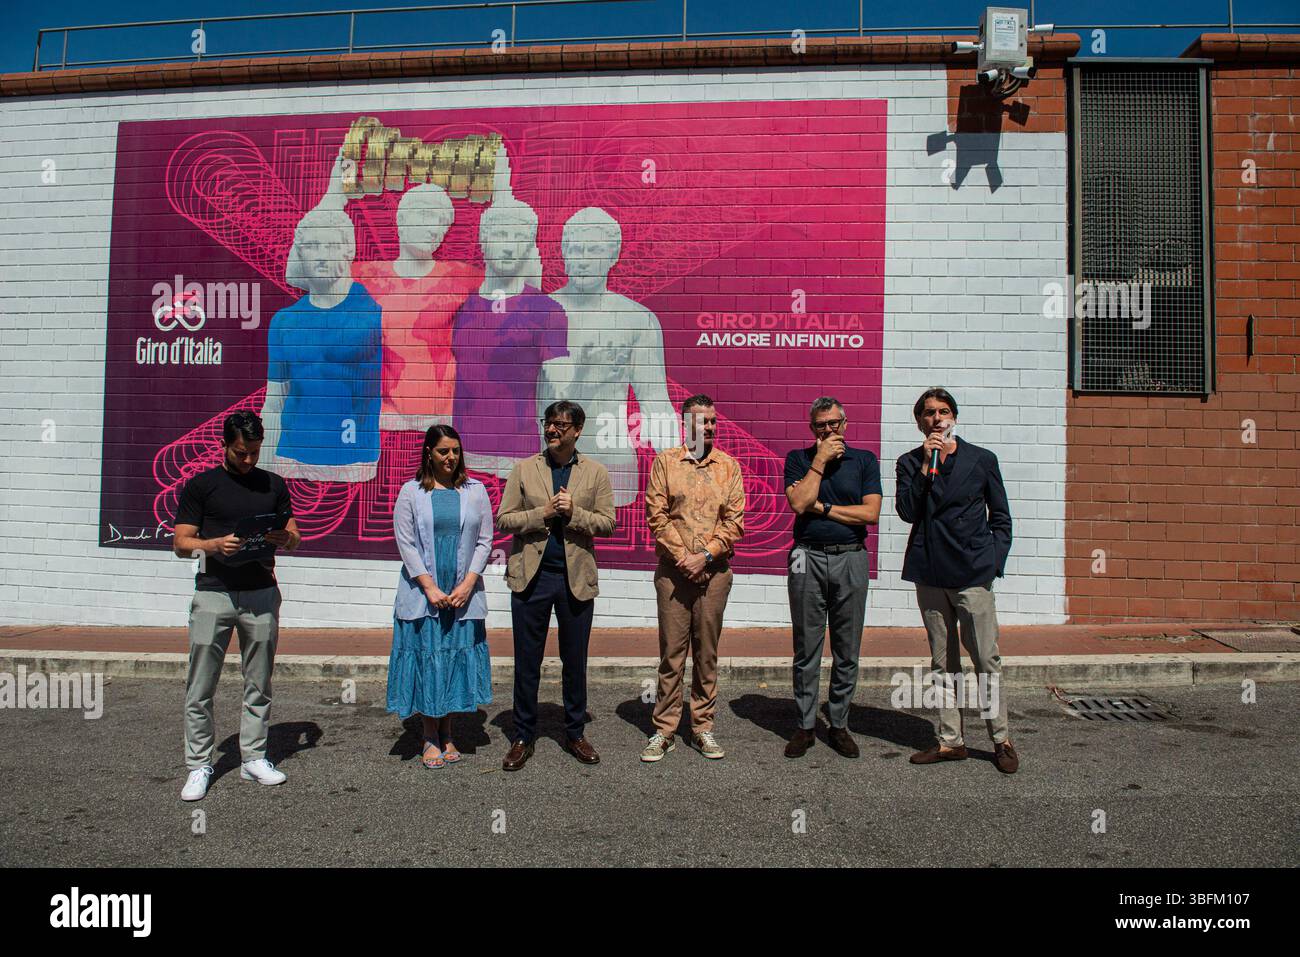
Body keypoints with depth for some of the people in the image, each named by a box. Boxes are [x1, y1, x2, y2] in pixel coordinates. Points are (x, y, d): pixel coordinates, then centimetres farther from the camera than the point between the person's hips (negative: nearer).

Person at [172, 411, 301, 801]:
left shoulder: (274, 485, 11)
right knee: (200, 688, 1)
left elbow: (294, 537, 13)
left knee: (258, 685, 9)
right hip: (213, 594, -2)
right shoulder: (200, 485, 2)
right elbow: (181, 543, -1)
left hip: (261, 594, 3)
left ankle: (253, 759, 20)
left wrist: (284, 538, -11)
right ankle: (199, 765, 13)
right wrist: (215, 544, -21)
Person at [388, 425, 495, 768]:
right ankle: (430, 738, 14)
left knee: (458, 658, 6)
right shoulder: (411, 492, 2)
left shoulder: (475, 490, 6)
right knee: (426, 658, 2)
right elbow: (405, 543, -3)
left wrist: (467, 584, -8)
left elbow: (485, 541, 3)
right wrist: (429, 587, -11)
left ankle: (447, 734, 20)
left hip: (464, 594, 2)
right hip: (423, 594, -1)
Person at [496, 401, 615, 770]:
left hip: (576, 577, 0)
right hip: (531, 575, 0)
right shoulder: (524, 469, 3)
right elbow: (504, 519, 0)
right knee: (527, 662, 7)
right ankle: (523, 737, 20)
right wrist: (543, 513, -14)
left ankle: (574, 733, 26)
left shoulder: (595, 473, 4)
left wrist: (573, 513, -15)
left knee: (575, 662, 11)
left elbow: (607, 523, 0)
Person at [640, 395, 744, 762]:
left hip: (714, 570, 2)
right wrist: (682, 557, -11)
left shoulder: (728, 465, 7)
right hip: (673, 569, -1)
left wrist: (705, 556, -10)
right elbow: (657, 516, -3)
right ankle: (664, 731, 12)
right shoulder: (665, 462, 3)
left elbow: (735, 520, 1)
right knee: (671, 652, 2)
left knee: (707, 652, 8)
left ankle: (703, 728, 19)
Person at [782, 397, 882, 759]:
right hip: (808, 559, 0)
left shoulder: (865, 459, 7)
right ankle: (805, 726, 15)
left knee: (847, 652, 6)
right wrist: (820, 460, -8)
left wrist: (821, 506, -6)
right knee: (806, 650, 4)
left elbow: (871, 513, -4)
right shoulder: (799, 459, 7)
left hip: (851, 558, 1)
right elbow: (798, 504, -10)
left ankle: (839, 726, 19)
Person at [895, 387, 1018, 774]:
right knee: (943, 663, 10)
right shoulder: (909, 462, 8)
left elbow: (1001, 518, 9)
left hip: (972, 575, -2)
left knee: (987, 660, -3)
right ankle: (950, 741, 18)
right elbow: (907, 511, -6)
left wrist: (994, 563, -1)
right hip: (929, 575, 2)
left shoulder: (982, 460, 5)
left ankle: (1001, 739, 12)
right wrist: (926, 466, -12)